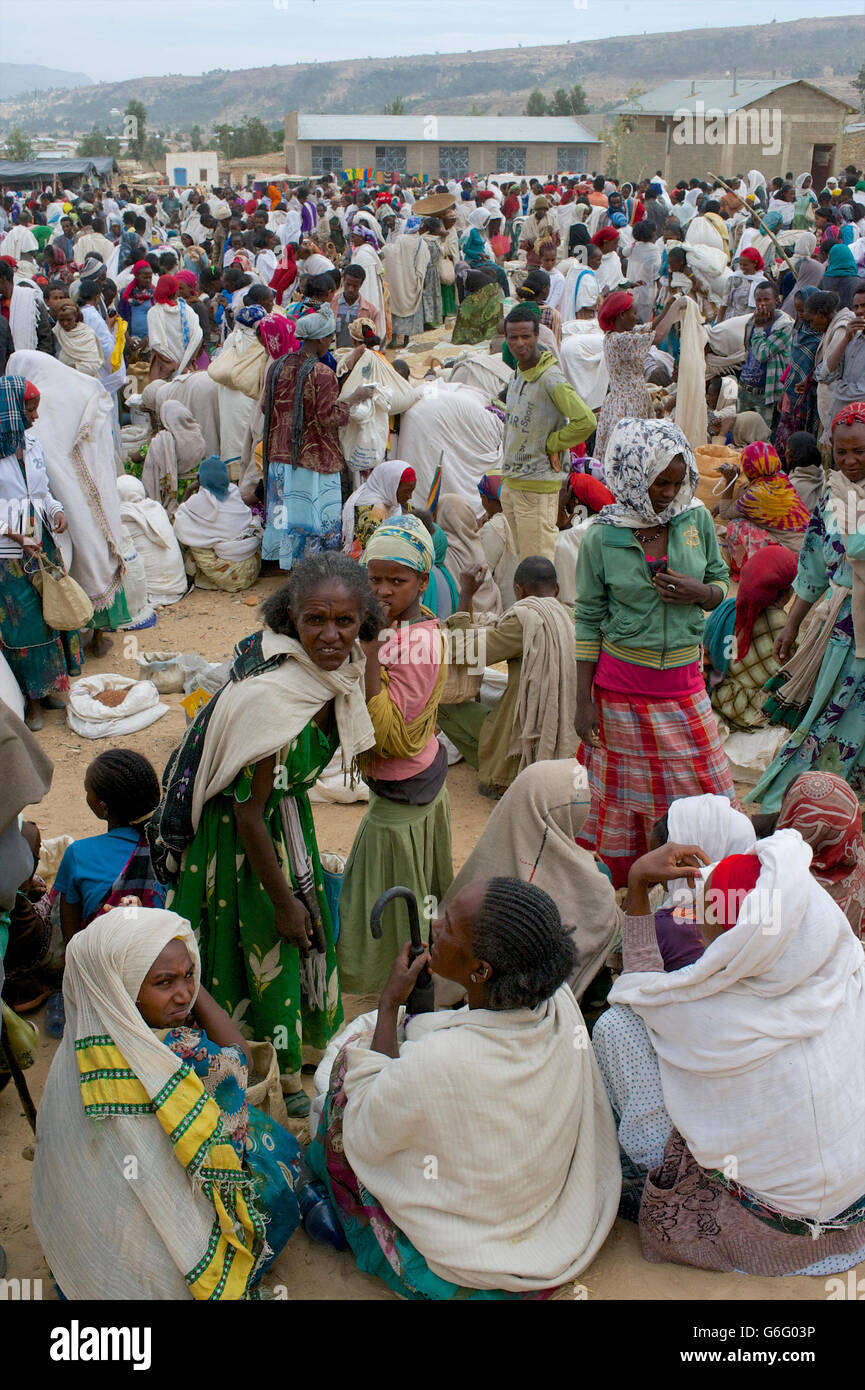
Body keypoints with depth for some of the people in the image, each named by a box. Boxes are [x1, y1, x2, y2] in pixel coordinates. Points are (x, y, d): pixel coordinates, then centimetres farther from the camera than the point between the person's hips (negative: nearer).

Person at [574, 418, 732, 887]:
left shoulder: (697, 520, -2)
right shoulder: (601, 537, -9)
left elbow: (721, 582, 10)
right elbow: (588, 620, -4)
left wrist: (699, 593, -15)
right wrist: (584, 702, -6)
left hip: (684, 684, 3)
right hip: (621, 685, -2)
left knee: (699, 789, 7)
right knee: (623, 792, 10)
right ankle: (614, 880, 29)